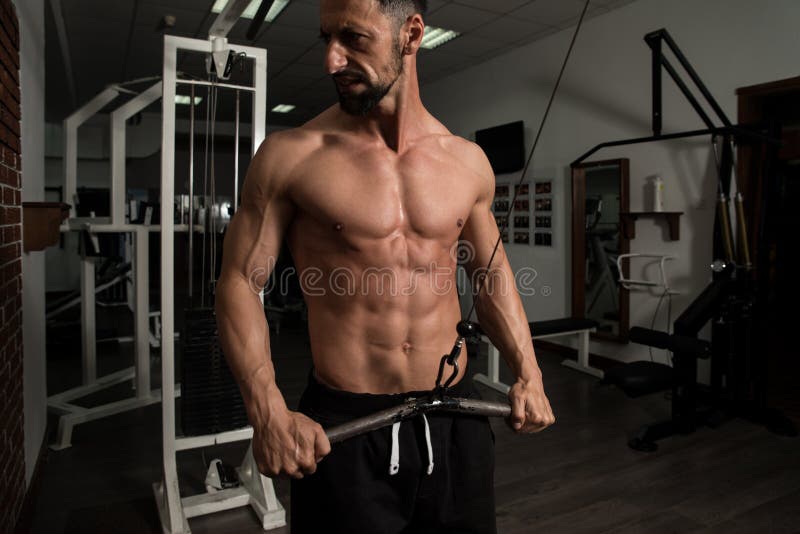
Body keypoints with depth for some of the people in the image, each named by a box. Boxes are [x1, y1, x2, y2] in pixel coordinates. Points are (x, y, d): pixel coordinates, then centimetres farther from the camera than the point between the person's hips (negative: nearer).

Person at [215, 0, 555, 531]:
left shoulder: (468, 162, 2)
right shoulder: (291, 155, -8)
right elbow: (241, 280, -5)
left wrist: (528, 374, 4)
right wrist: (268, 412, -16)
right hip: (342, 427, -3)